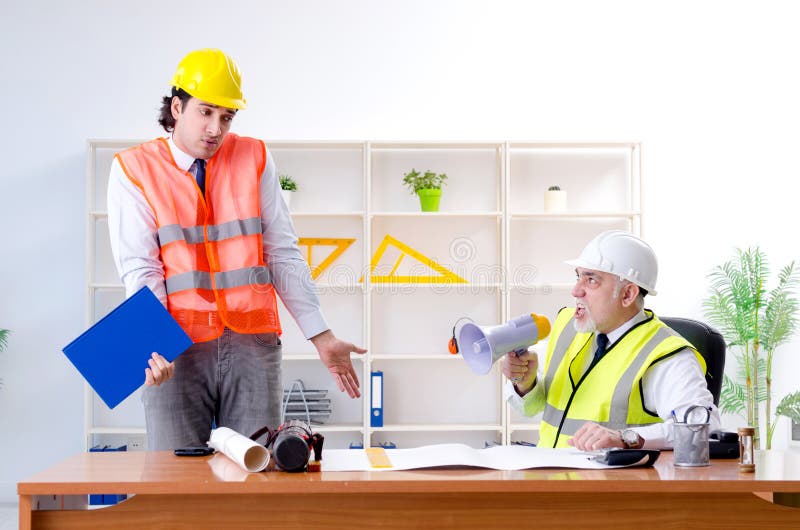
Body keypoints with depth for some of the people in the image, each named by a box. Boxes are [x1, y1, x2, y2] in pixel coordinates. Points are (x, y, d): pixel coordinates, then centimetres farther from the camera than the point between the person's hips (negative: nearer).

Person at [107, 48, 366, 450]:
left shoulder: (254, 159, 10)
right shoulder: (134, 169, 3)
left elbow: (284, 256, 10)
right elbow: (139, 269, -5)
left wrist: (321, 336, 6)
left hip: (252, 344, 2)